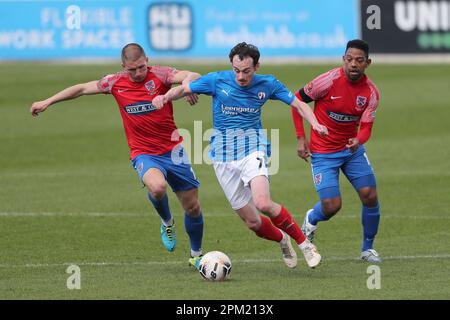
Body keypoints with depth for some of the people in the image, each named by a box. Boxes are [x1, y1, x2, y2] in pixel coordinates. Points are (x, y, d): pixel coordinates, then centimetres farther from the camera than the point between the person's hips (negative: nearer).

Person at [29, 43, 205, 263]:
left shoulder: (159, 75, -10)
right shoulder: (116, 82, -2)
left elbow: (192, 76, -26)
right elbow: (82, 88, 12)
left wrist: (188, 83, -51)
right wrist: (47, 102, 14)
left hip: (172, 150, 0)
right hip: (144, 154, 0)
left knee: (192, 207, 5)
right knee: (157, 187, -33)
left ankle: (197, 254, 32)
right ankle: (167, 223, 1)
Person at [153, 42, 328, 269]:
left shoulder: (267, 84, -3)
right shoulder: (217, 80, -6)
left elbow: (298, 104, 5)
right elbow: (183, 89, 4)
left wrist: (315, 123, -14)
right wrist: (165, 97, -17)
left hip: (252, 149, -1)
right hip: (223, 156, 1)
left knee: (263, 204, -28)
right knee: (252, 222, 0)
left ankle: (304, 243, -9)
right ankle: (281, 239, 33)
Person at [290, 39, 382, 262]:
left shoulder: (371, 92, -9)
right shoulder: (329, 80, -19)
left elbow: (366, 127, -11)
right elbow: (297, 99, -6)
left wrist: (358, 141, -36)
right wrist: (300, 138, -8)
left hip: (352, 149, 3)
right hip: (323, 152, -3)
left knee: (370, 196, -9)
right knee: (332, 206, -12)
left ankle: (368, 249, 12)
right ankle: (311, 219, 27)